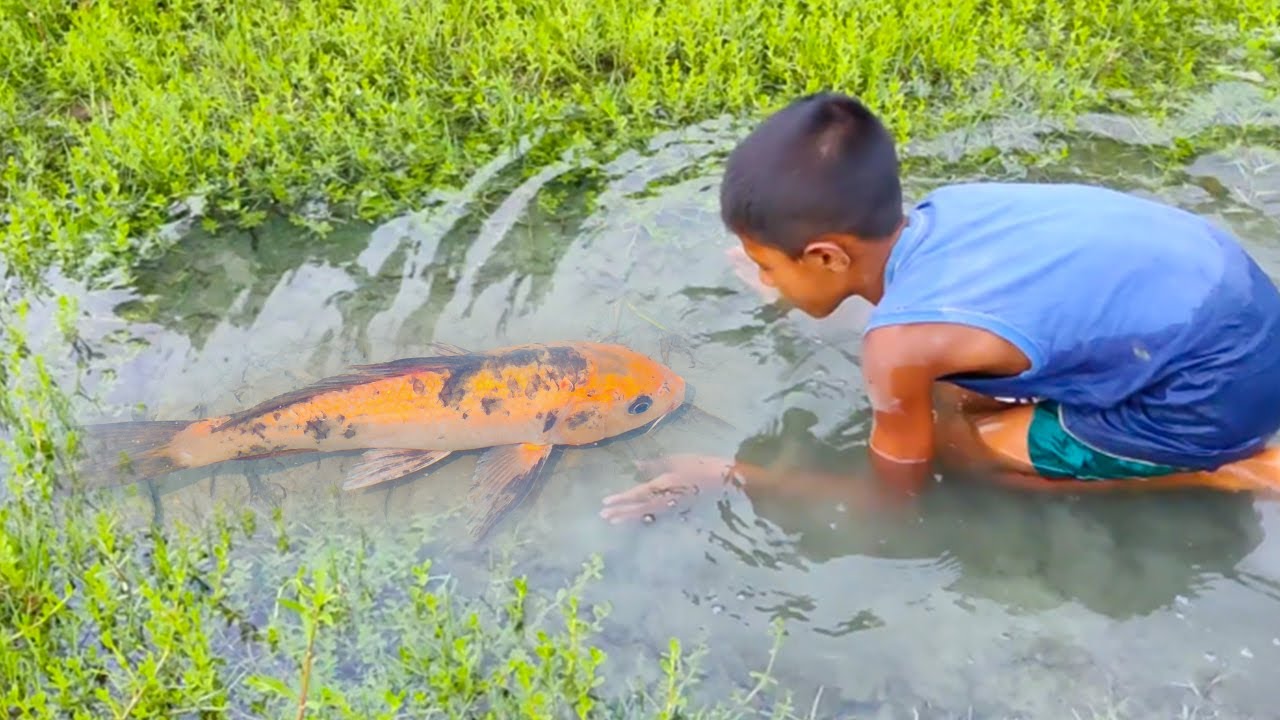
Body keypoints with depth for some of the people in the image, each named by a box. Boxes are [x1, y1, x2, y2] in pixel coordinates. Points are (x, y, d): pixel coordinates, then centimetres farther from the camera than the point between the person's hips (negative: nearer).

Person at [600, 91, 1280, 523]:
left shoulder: (900, 345, -23)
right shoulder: (941, 208, -3)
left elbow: (897, 496, -4)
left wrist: (728, 475, -1)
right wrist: (783, 266, 28)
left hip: (1217, 387, -8)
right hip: (1216, 283, 8)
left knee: (950, 441, 2)